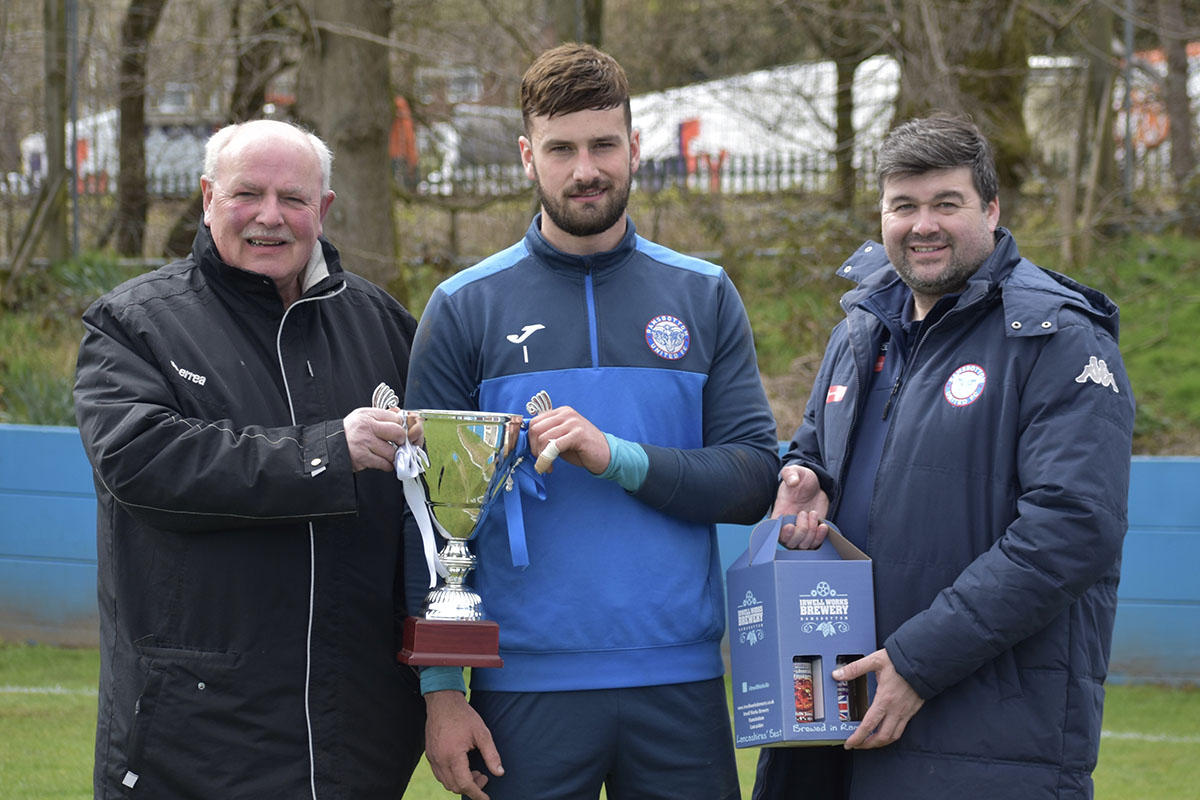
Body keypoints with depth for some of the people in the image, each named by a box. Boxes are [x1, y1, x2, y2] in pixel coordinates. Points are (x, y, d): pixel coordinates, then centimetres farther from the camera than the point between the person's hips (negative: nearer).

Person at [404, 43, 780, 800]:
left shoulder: (705, 297, 8)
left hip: (681, 683, 1)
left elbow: (755, 478, 1)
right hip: (525, 688, -1)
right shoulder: (466, 308, 3)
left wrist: (616, 457, -15)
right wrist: (440, 688, -4)